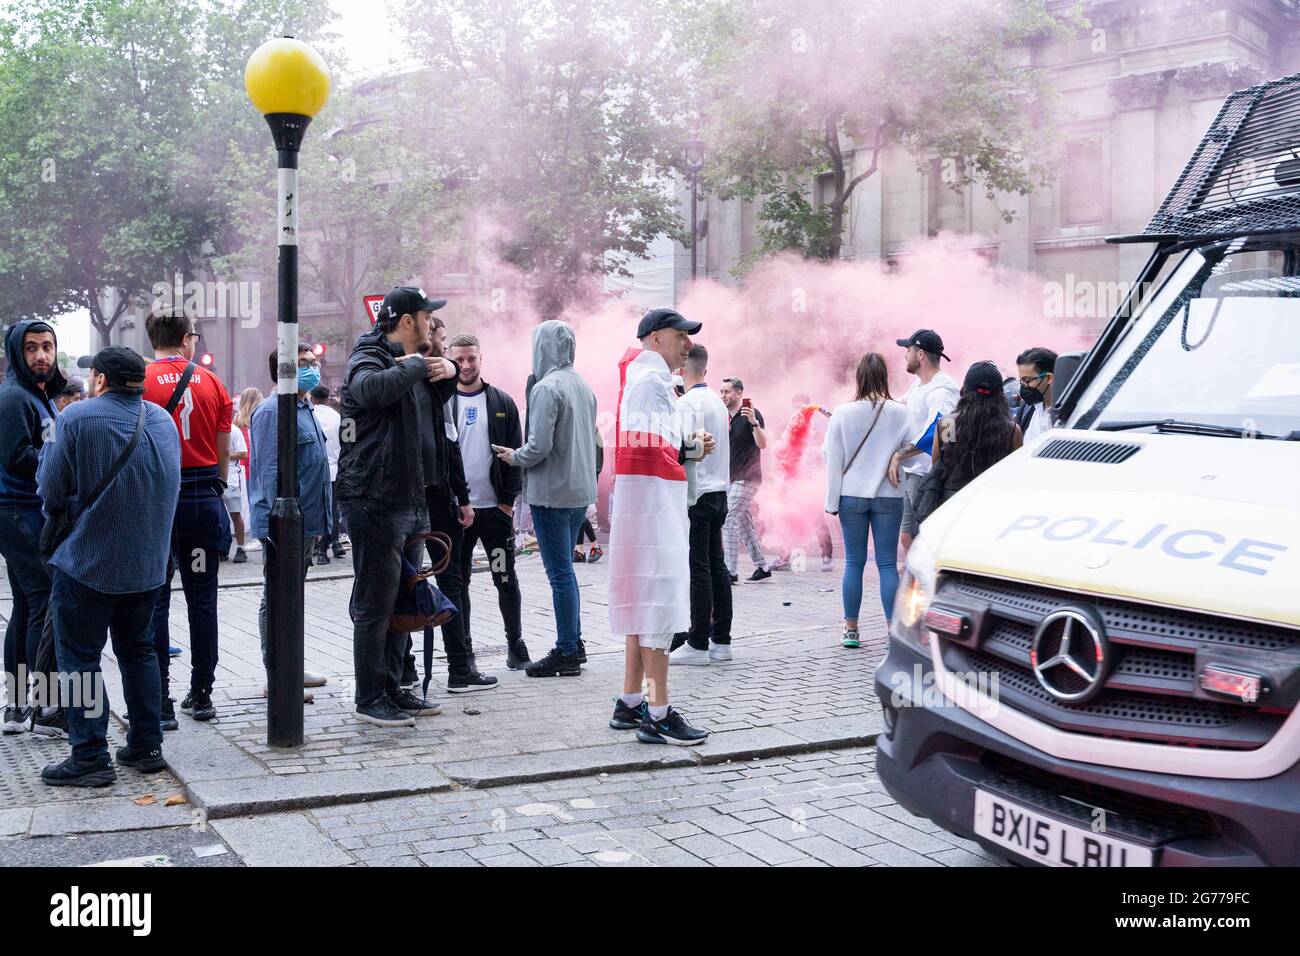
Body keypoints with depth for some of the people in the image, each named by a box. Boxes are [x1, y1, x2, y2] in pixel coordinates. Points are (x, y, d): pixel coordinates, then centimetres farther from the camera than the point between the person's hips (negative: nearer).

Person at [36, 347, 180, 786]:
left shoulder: (77, 418, -14)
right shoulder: (163, 419, 6)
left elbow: (52, 492, -12)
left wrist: (49, 446, 7)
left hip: (88, 563, -6)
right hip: (148, 563, 6)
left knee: (79, 658, 3)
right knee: (138, 650, 17)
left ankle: (90, 757, 3)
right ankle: (146, 746, 20)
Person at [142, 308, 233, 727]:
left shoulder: (138, 381, -5)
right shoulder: (211, 382, 4)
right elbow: (224, 452, 7)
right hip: (204, 499, 3)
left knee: (154, 602, 2)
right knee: (202, 600, 10)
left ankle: (160, 703, 2)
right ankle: (201, 695, 16)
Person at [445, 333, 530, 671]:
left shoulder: (502, 403, 5)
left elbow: (515, 454, 3)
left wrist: (508, 500, -5)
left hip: (495, 507, 0)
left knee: (505, 578, 4)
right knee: (457, 581, 7)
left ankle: (515, 643, 16)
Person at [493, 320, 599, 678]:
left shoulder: (547, 387, -16)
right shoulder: (584, 386, 10)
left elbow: (538, 447, -20)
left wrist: (514, 457, -2)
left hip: (552, 493, -8)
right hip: (581, 491, 8)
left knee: (560, 573, -2)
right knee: (564, 570, 18)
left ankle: (566, 654, 4)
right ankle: (573, 643, 24)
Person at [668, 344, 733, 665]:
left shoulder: (687, 403, -12)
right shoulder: (717, 401, 13)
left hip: (696, 494, -8)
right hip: (719, 491, 8)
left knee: (699, 569, -6)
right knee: (716, 566, 10)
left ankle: (697, 644, -4)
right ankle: (721, 639, 14)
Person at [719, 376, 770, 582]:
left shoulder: (750, 414, -12)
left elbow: (762, 444, -24)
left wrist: (754, 423, -38)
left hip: (746, 478, -8)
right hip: (731, 479, 8)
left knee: (729, 522, -12)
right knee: (744, 524, 10)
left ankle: (730, 571, -9)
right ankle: (762, 566, 18)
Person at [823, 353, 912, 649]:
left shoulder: (843, 413, -5)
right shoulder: (900, 413, -5)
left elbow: (832, 458, -1)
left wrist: (832, 500, 4)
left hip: (852, 495, 0)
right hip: (888, 496, 0)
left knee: (854, 562, 8)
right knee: (888, 564, 3)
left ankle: (851, 629, 12)